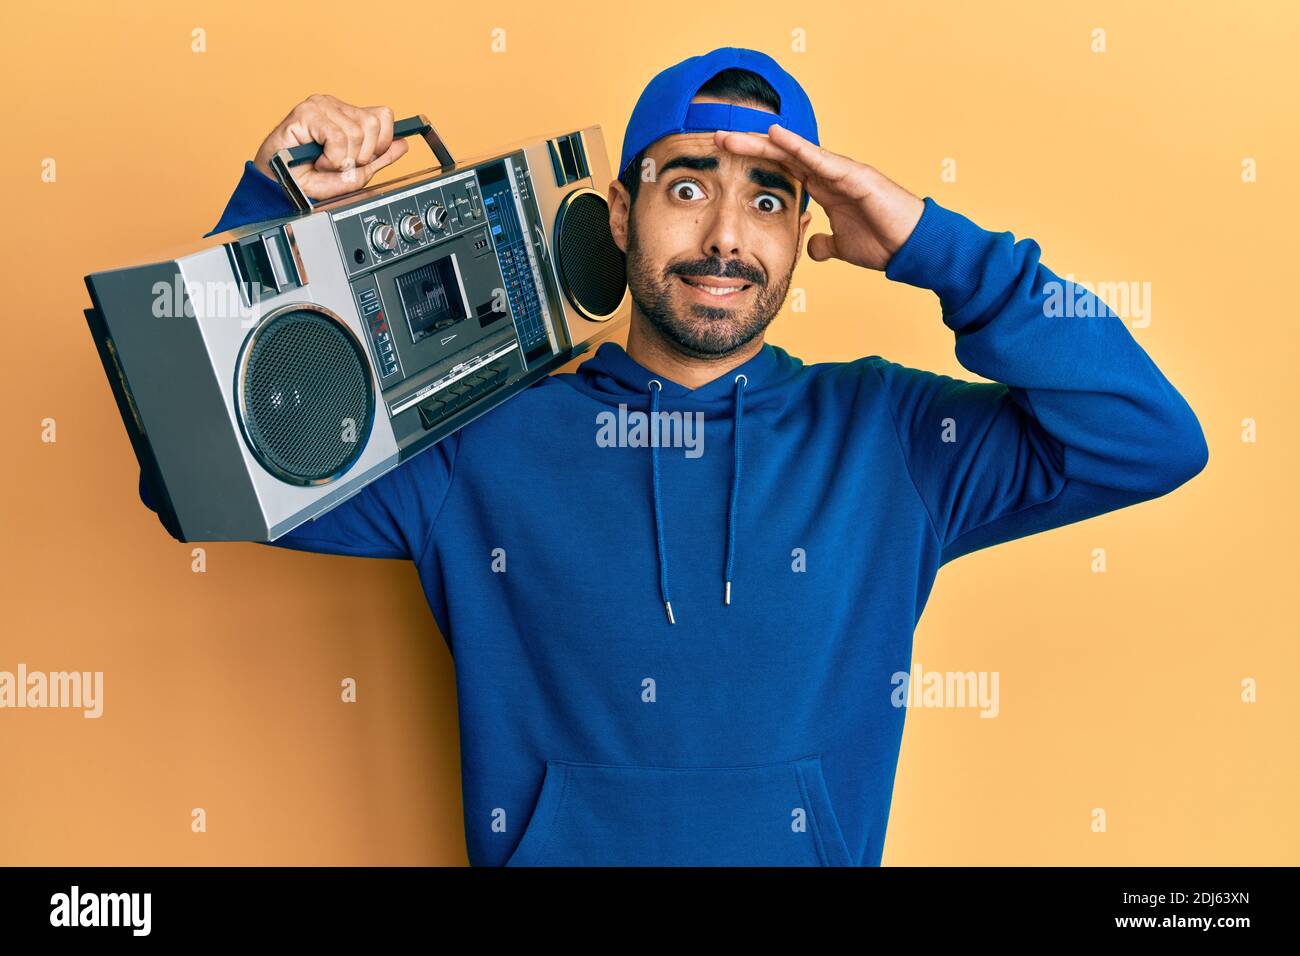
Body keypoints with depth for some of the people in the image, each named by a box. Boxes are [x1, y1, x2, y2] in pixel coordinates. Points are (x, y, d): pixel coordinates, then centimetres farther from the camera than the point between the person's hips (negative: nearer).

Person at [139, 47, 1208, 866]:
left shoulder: (885, 434, 0)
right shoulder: (479, 443, -1)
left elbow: (1151, 441, -4)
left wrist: (930, 243, -9)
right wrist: (278, 205, -7)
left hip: (812, 845, 1)